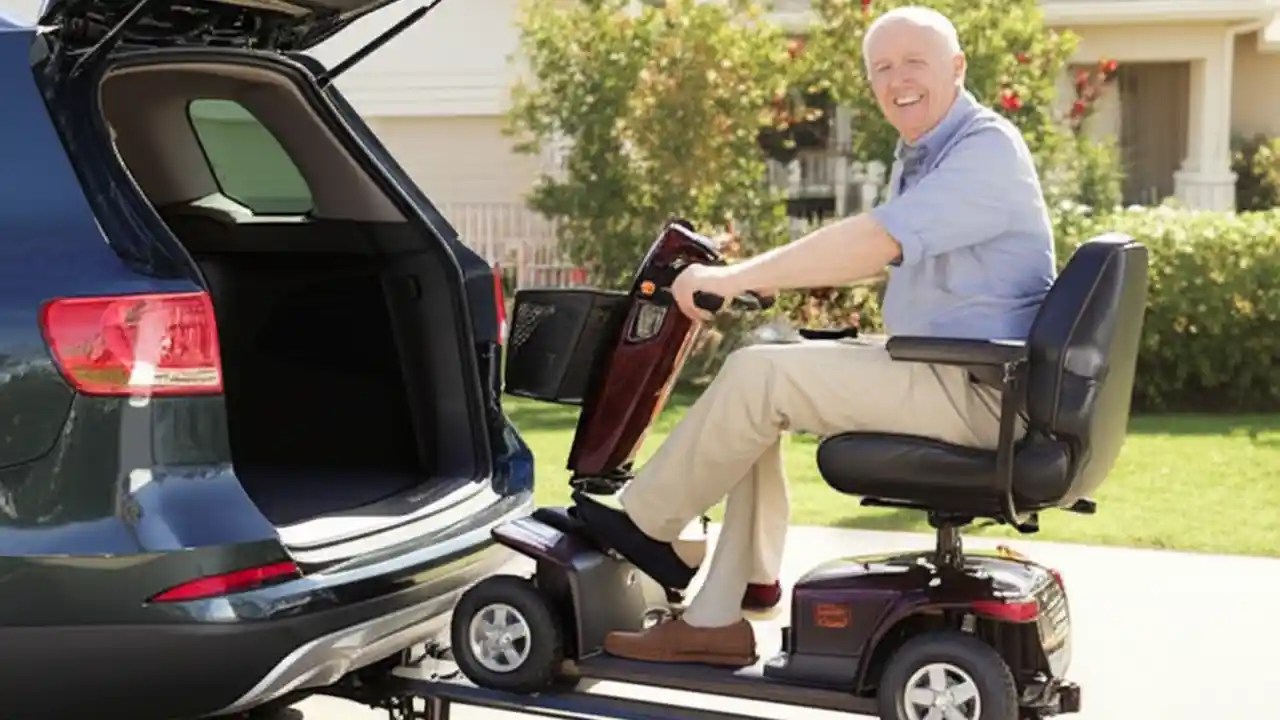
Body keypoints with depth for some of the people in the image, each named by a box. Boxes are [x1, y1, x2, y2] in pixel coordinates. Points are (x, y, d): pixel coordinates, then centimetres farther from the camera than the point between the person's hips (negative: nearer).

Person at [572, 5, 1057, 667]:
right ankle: (716, 618, 3)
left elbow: (872, 243, -28)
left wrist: (731, 279, -25)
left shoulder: (986, 151, -17)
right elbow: (875, 254, 23)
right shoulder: (918, 156, 15)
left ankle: (644, 522, 4)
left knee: (756, 373, -18)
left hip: (977, 389, -10)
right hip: (932, 365, 10)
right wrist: (752, 278, 8)